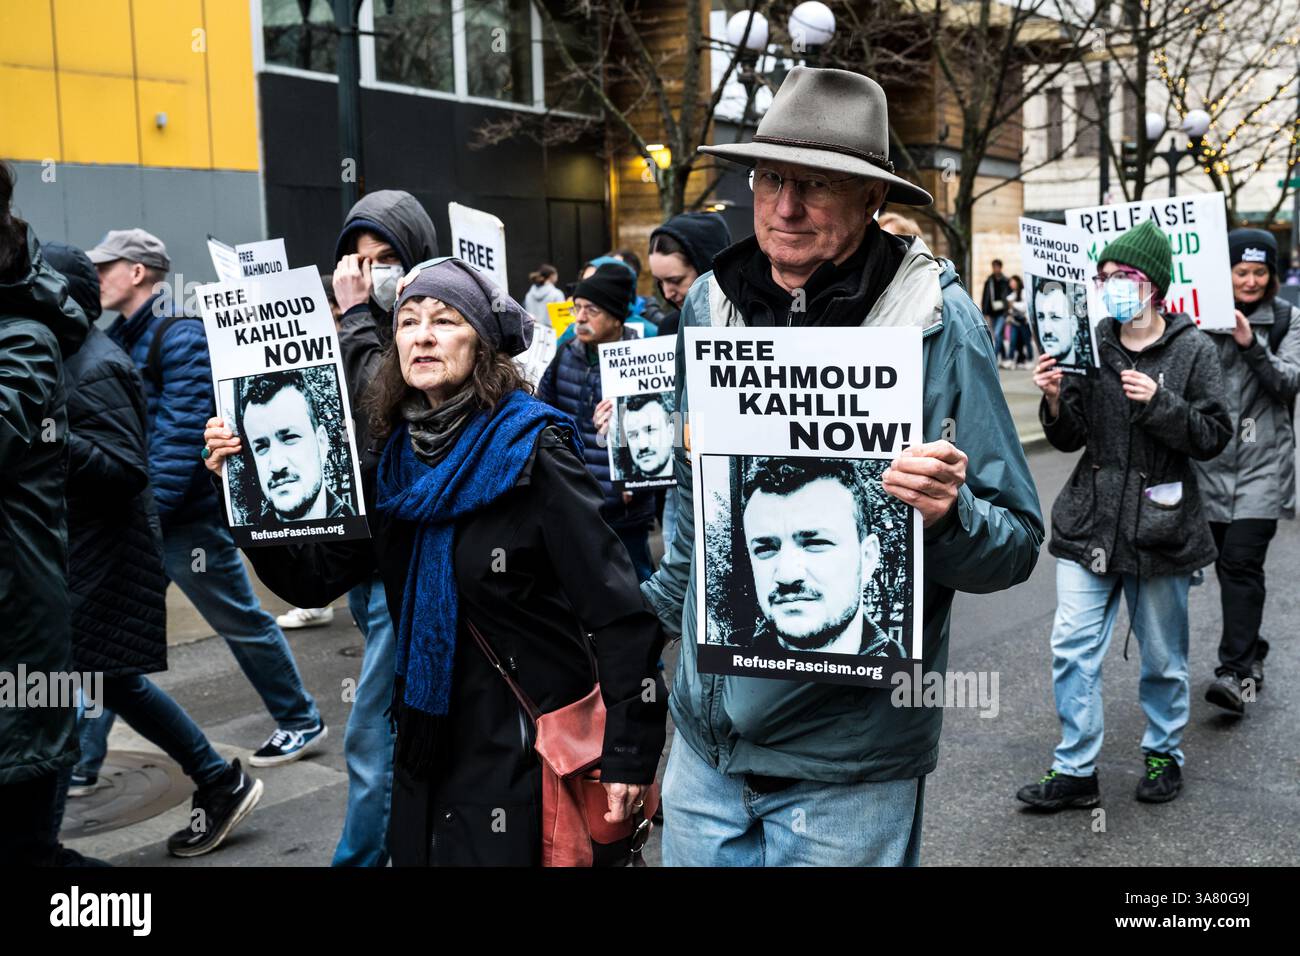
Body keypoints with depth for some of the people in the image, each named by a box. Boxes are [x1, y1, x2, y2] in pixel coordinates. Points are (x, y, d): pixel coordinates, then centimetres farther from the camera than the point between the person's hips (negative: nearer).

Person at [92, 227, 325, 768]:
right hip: (132, 516, 8)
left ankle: (301, 722, 21)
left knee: (242, 623, 5)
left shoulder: (181, 335, -15)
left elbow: (180, 434, -22)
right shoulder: (119, 337, 12)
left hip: (185, 519, -8)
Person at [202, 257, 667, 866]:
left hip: (526, 753, -6)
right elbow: (311, 577, 6)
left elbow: (618, 609, -18)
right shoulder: (395, 460, 4)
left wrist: (630, 752, -19)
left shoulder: (531, 451, -16)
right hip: (429, 751, 6)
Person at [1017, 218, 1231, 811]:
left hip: (1161, 527, -2)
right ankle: (1076, 772, 11)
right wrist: (1055, 401, -13)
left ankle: (1163, 754, 33)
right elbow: (1070, 438, 7)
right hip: (1090, 523, 2)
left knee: (1163, 657, 12)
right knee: (1073, 649, -1)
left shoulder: (1193, 351, -3)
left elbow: (1213, 435, -6)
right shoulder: (1091, 345, 4)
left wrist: (1158, 402, -19)